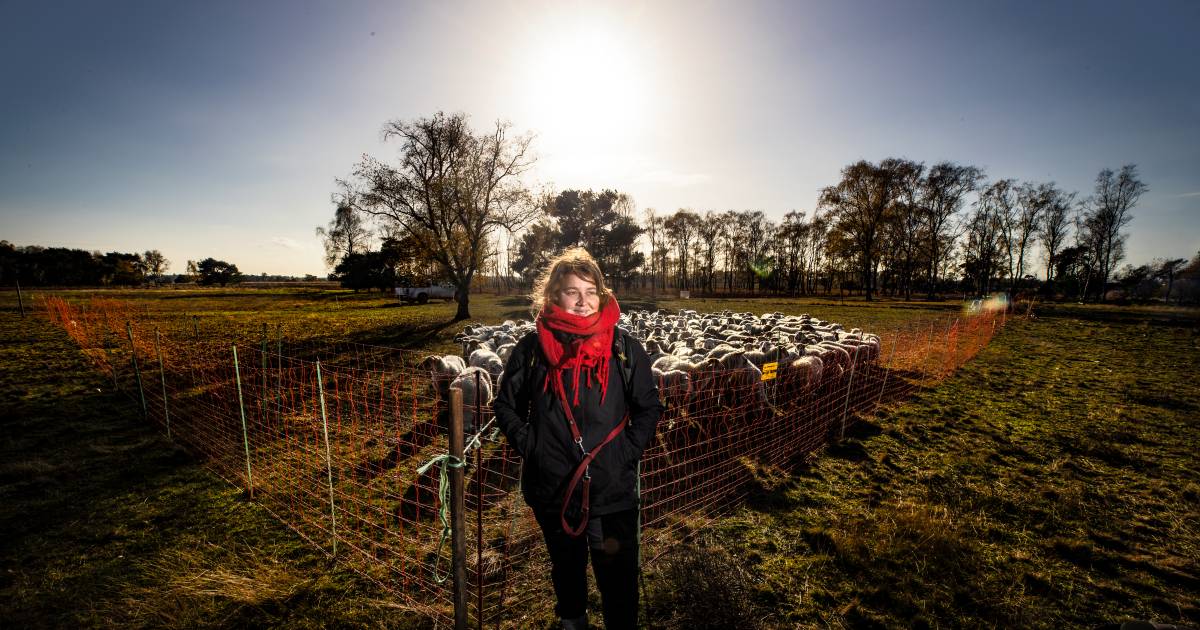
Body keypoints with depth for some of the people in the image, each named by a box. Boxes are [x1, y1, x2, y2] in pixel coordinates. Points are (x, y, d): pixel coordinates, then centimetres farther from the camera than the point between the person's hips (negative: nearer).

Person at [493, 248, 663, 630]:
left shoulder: (624, 347, -6)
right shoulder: (532, 348, -5)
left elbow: (649, 407, 2)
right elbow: (505, 404, 6)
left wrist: (629, 449, -8)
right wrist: (527, 444, -5)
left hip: (612, 488, -1)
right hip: (552, 487, 2)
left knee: (618, 576, 10)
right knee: (566, 566, 27)